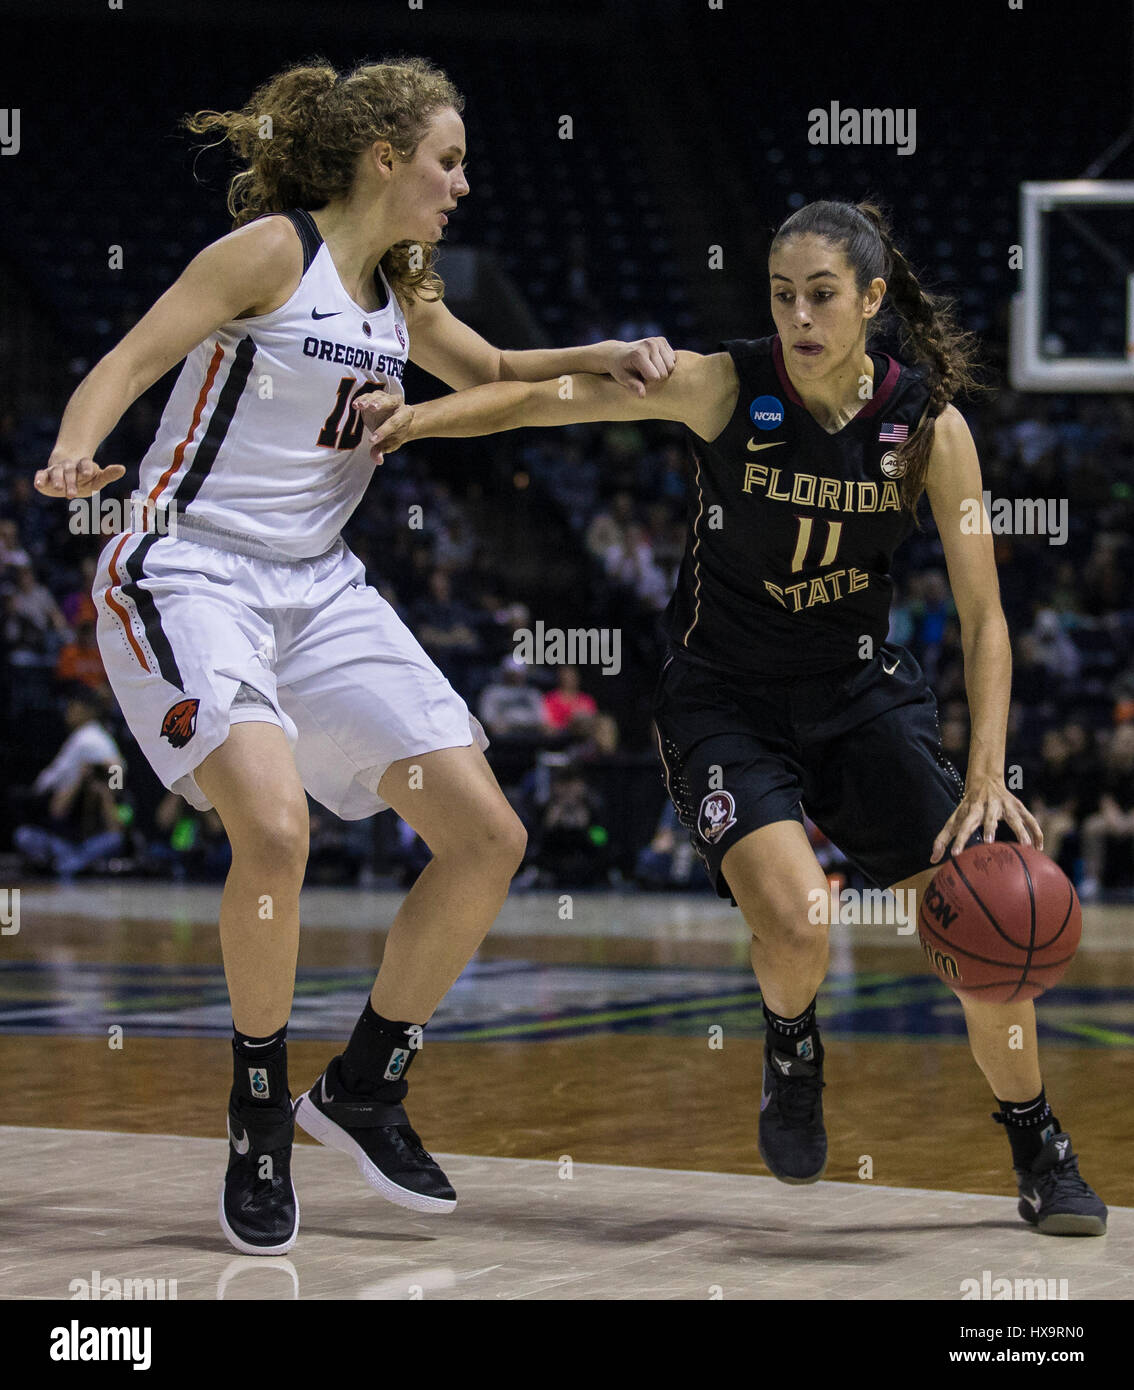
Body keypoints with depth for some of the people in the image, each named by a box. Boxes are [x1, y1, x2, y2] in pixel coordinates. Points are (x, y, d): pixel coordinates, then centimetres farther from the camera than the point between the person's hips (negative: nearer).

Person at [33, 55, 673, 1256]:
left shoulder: (400, 291, 13)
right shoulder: (273, 251, -9)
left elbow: (485, 373, 31)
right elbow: (129, 360, -15)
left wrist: (596, 361, 13)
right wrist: (73, 455, -35)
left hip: (317, 590, 8)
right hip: (188, 573, -8)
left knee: (487, 839, 0)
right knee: (273, 827, -30)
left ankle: (363, 1088, 17)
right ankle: (259, 1111, -8)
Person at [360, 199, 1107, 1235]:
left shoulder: (929, 424, -11)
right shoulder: (725, 387, -14)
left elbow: (983, 618, -9)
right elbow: (538, 398, -12)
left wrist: (986, 775, -19)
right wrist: (418, 416, -29)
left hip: (863, 693, 2)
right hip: (726, 701, -2)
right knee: (796, 926, -26)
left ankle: (1041, 1154, 17)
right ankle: (790, 1046, 12)